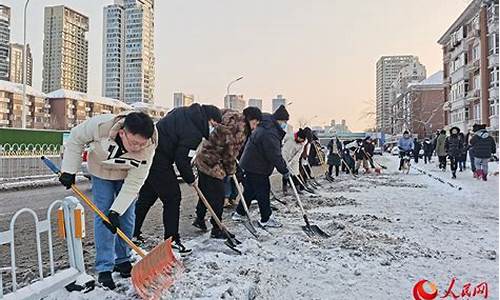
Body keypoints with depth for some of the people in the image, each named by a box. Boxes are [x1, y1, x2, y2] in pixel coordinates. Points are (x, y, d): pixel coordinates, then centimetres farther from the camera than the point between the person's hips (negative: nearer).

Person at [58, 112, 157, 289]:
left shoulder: (148, 148, -35)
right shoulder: (100, 125, -39)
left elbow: (133, 182, -28)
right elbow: (76, 139, -18)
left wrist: (116, 210, -30)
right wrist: (69, 170, -17)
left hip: (126, 175, 1)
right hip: (101, 171, -1)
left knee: (127, 217, 3)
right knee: (103, 216, -7)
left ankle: (122, 260, 22)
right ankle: (104, 268, 2)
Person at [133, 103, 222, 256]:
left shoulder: (184, 112, 9)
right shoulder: (194, 133, -18)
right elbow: (182, 158, -18)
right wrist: (190, 179, -2)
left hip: (147, 154, 10)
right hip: (159, 160, -10)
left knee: (147, 196, 20)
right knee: (172, 198, 0)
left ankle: (132, 233, 31)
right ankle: (172, 241, 8)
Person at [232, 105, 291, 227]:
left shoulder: (264, 128, 12)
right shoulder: (269, 134, -24)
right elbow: (275, 156, -24)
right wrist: (285, 171, -14)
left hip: (248, 165, 10)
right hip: (256, 169, -10)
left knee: (250, 191, 19)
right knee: (263, 192, 0)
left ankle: (238, 213, 29)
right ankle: (266, 219, 11)